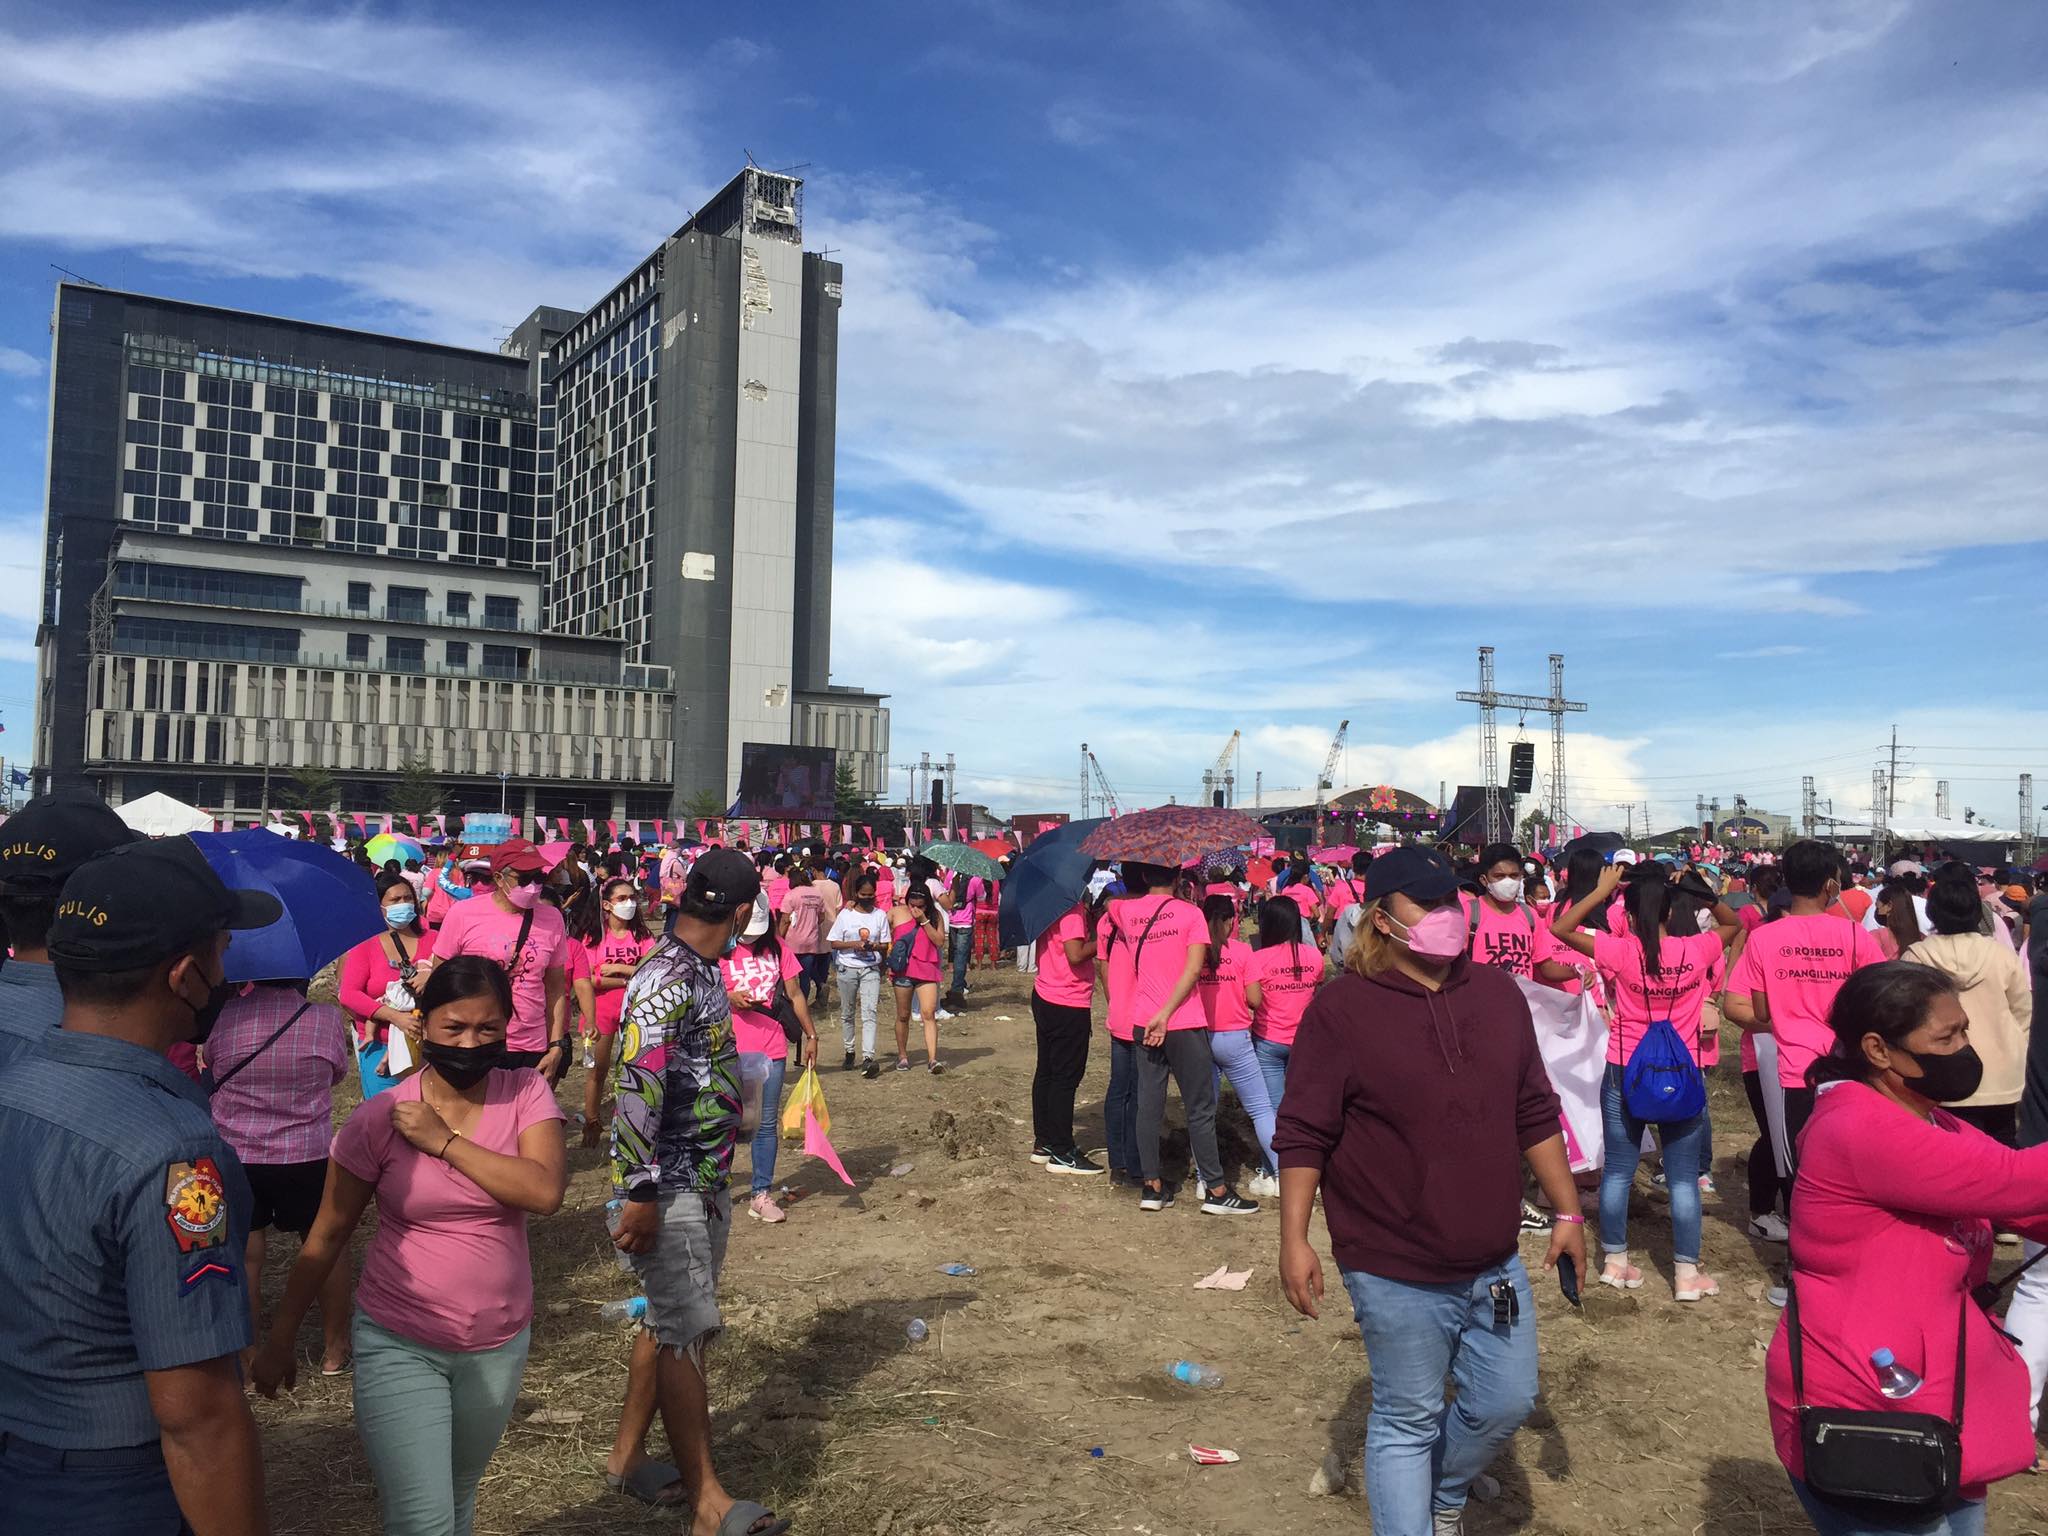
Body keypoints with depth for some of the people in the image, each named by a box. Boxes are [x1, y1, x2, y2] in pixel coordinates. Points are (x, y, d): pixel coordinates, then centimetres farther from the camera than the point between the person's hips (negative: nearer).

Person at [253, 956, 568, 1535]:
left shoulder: (527, 1094, -8)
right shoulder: (379, 1117, -11)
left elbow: (545, 1192, -23)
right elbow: (328, 1236, -2)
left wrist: (444, 1141, -22)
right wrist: (279, 1339, 3)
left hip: (498, 1346, 2)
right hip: (398, 1345, -2)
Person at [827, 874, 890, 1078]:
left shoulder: (880, 915, 4)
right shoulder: (846, 915, 1)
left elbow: (885, 945, 6)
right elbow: (834, 943, 0)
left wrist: (873, 946, -16)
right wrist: (854, 944, -16)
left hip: (871, 969, -1)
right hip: (848, 968, 1)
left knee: (869, 1013, -14)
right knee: (847, 1013, 11)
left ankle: (868, 1059, -22)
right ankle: (849, 1053, 26)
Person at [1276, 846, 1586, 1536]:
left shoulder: (1498, 995, 3)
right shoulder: (1342, 1007, -13)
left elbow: (1535, 1114, 11)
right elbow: (1304, 1135, -11)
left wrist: (1568, 1212, 12)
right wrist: (1294, 1240, -13)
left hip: (1495, 1266, 6)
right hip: (1395, 1277, -5)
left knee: (1507, 1403, 18)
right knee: (1408, 1421, 8)